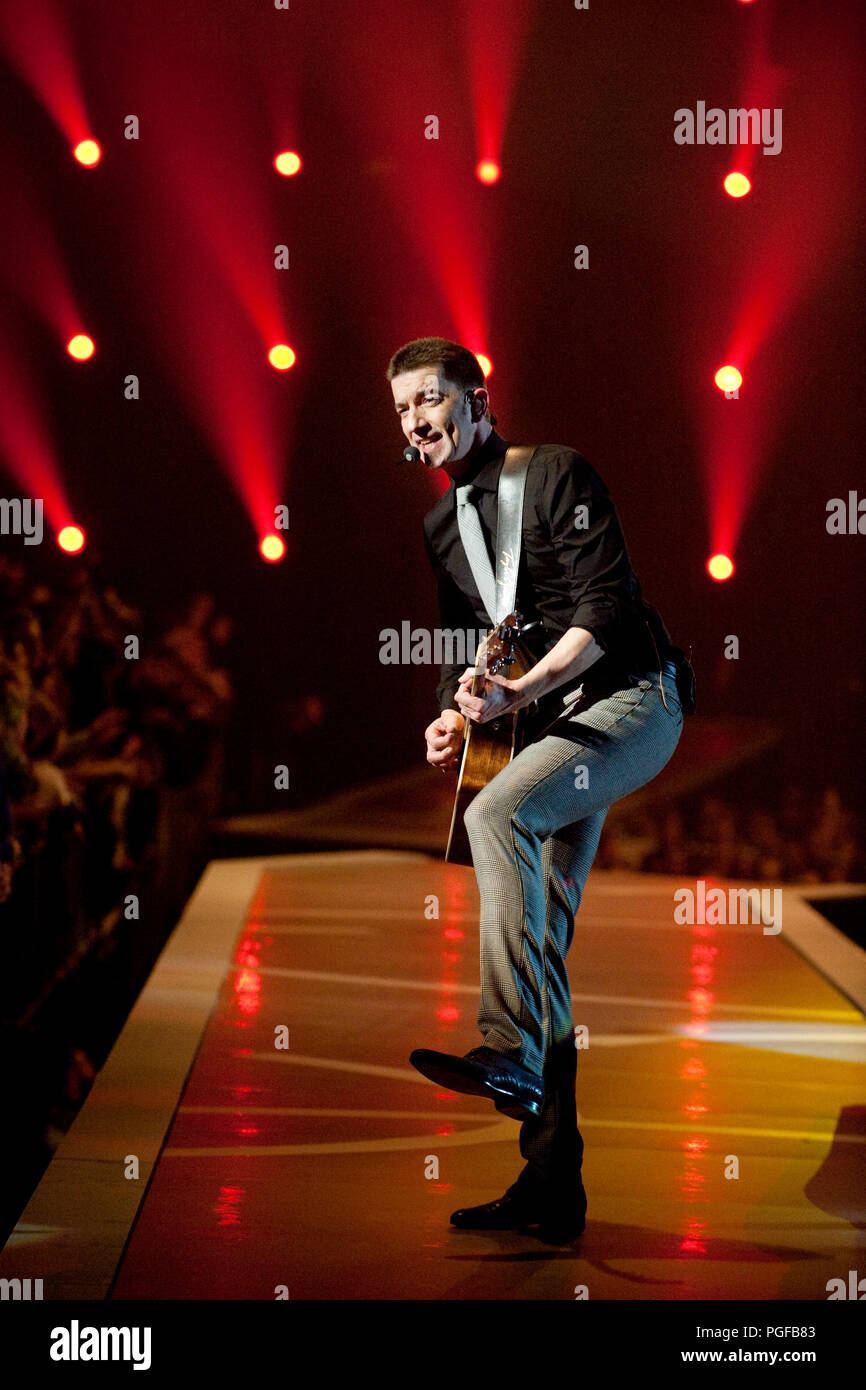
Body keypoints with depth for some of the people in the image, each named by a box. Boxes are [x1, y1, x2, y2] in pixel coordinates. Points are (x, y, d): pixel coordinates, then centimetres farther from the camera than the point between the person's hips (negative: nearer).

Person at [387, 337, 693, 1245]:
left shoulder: (555, 474, -6)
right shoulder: (439, 528, 17)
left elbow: (604, 608, -14)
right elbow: (463, 650, 20)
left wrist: (520, 692, -25)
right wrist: (453, 717, -2)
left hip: (630, 700, -8)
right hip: (552, 727, 8)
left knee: (496, 814, -32)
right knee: (542, 938, 1)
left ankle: (509, 1057, -36)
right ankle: (552, 1182, 4)